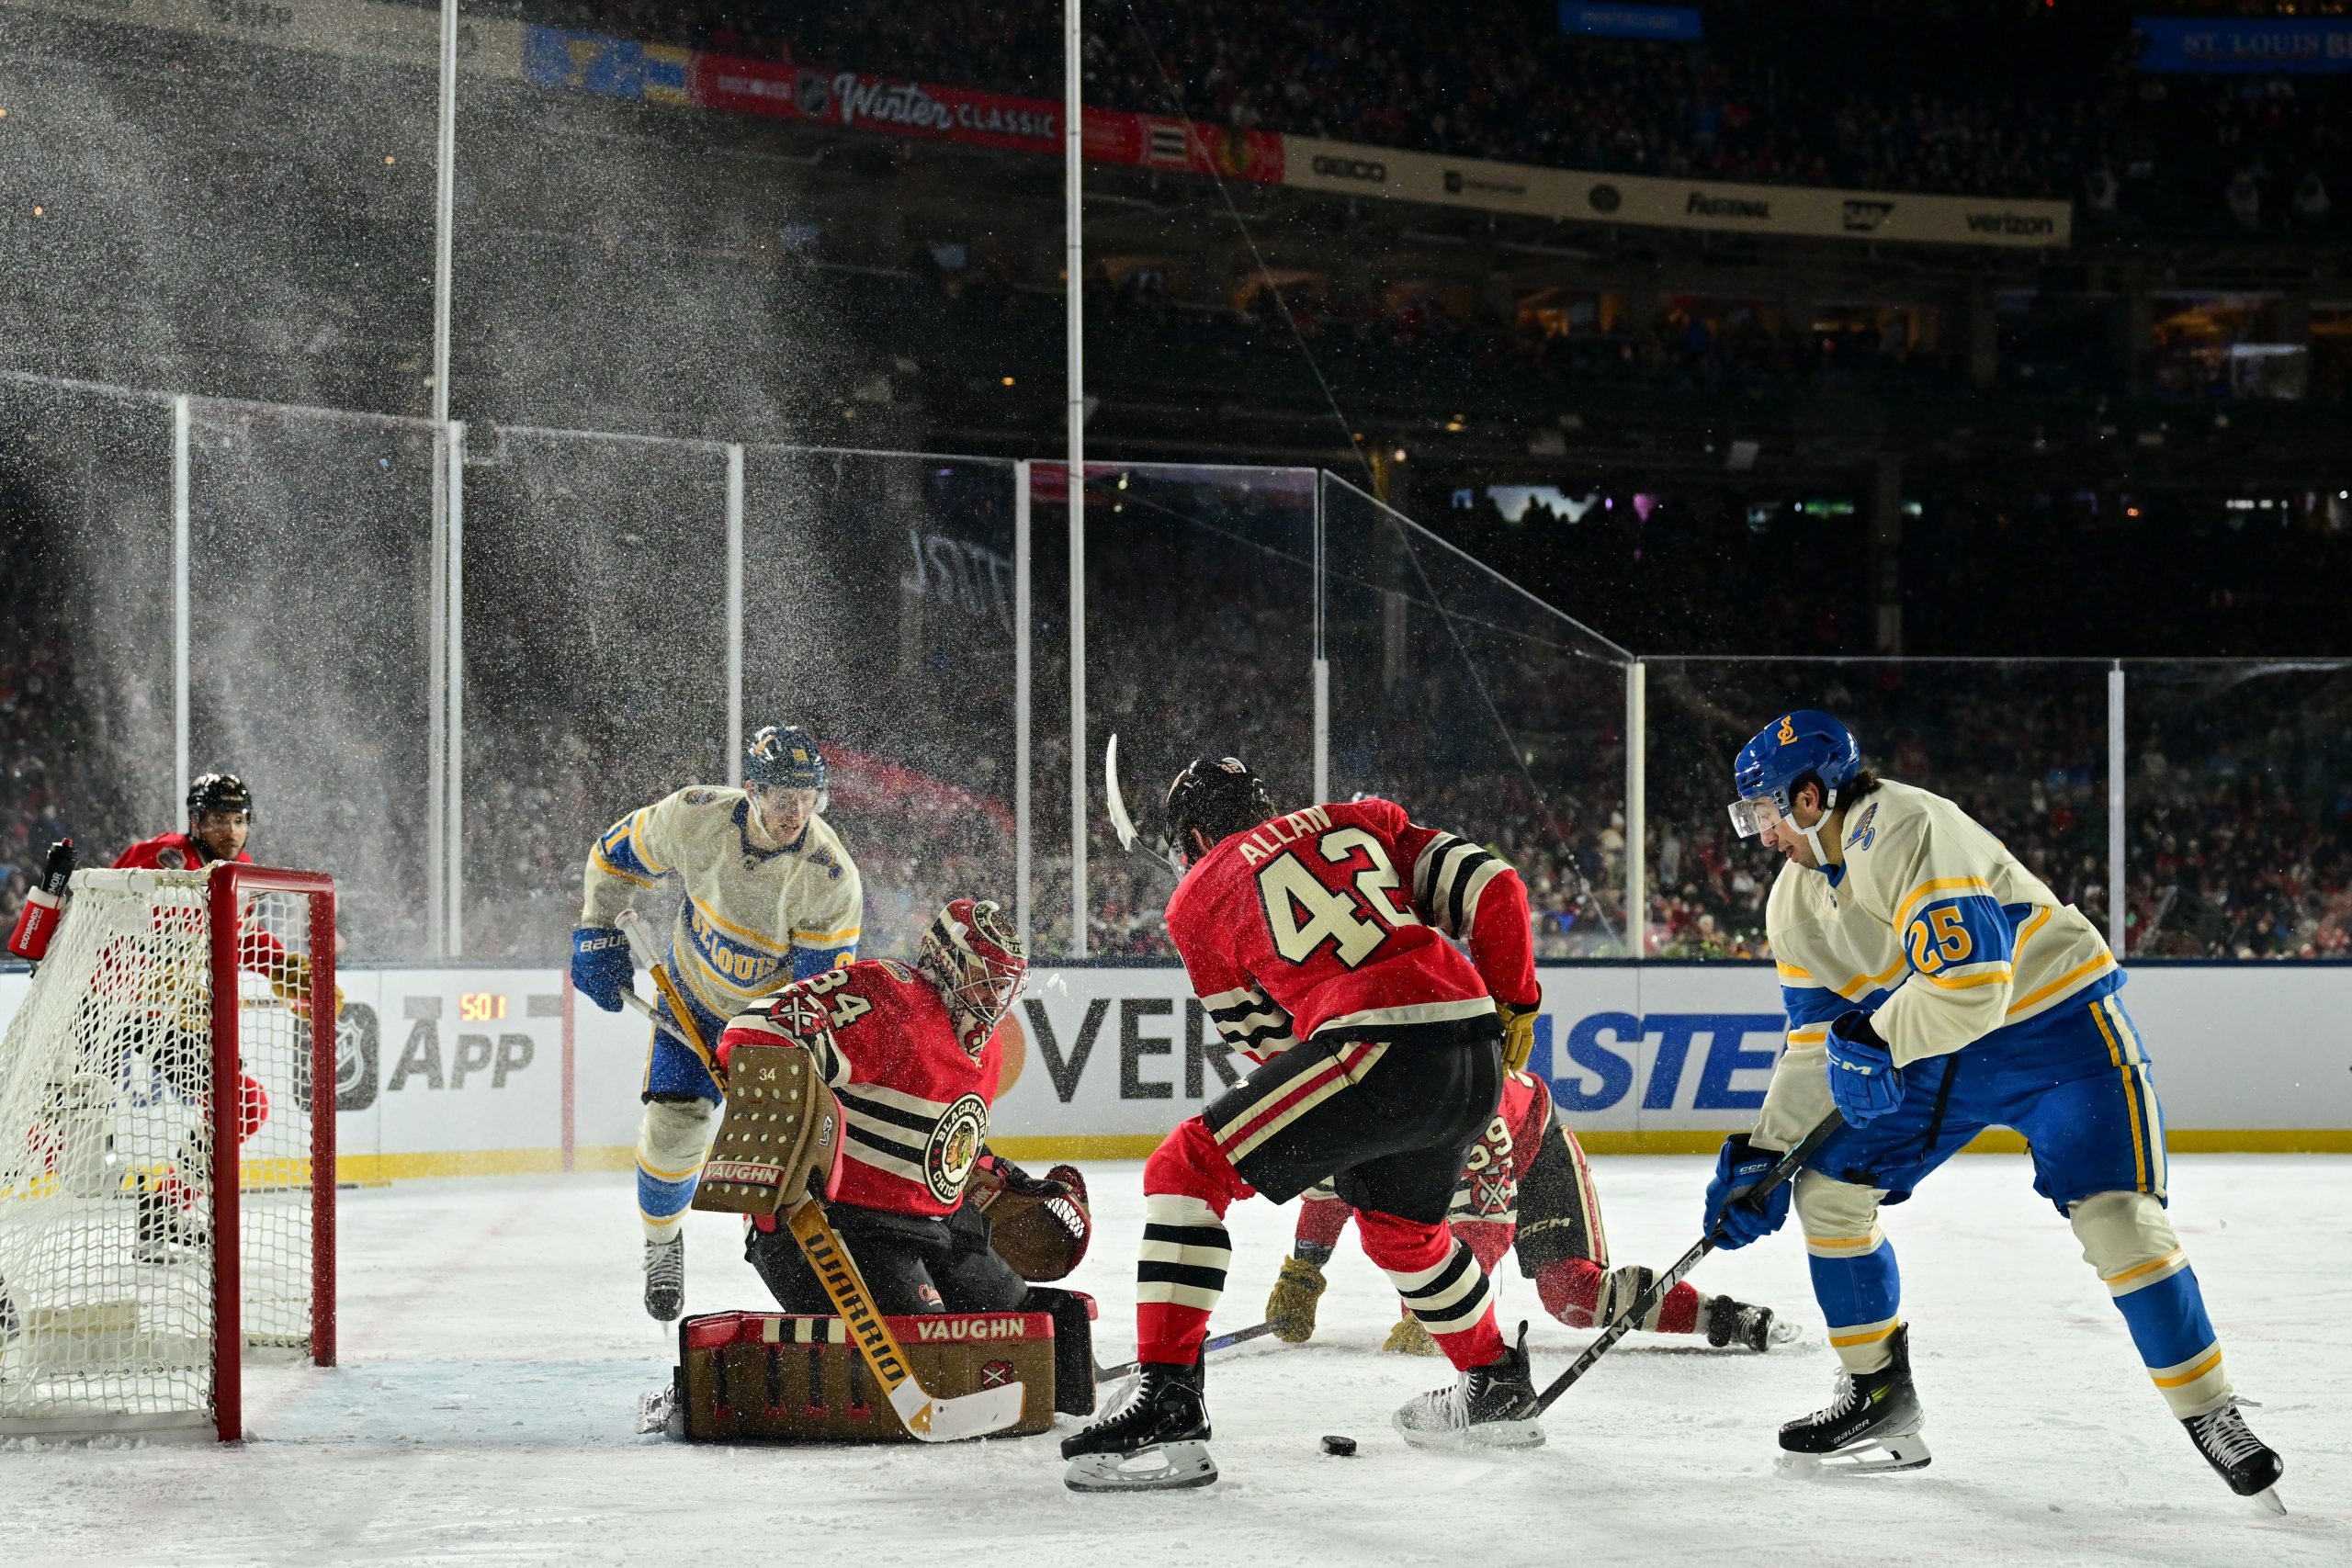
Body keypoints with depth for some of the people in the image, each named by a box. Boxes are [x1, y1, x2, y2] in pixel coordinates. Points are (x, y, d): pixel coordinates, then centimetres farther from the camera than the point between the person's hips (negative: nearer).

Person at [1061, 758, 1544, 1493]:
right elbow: (1493, 888, 16)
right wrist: (1512, 1005, 27)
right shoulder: (1364, 821, 25)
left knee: (1188, 1170, 1)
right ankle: (1498, 1389, 48)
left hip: (1380, 1047, -6)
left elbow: (1264, 1036, 20)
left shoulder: (1198, 896, 15)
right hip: (1477, 1058, 6)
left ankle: (1168, 1404, -10)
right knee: (1399, 1225, 33)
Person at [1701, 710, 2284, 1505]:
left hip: (2057, 1026, -9)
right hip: (1937, 1055, 9)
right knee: (1827, 1186, 1)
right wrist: (1763, 1153, 2)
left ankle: (2209, 1414, -8)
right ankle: (1879, 1397, 12)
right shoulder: (1795, 902, 4)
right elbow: (1816, 1044, 9)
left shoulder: (1908, 833, -26)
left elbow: (1971, 984, -35)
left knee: (2117, 1220, -20)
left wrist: (1873, 1040, -24)